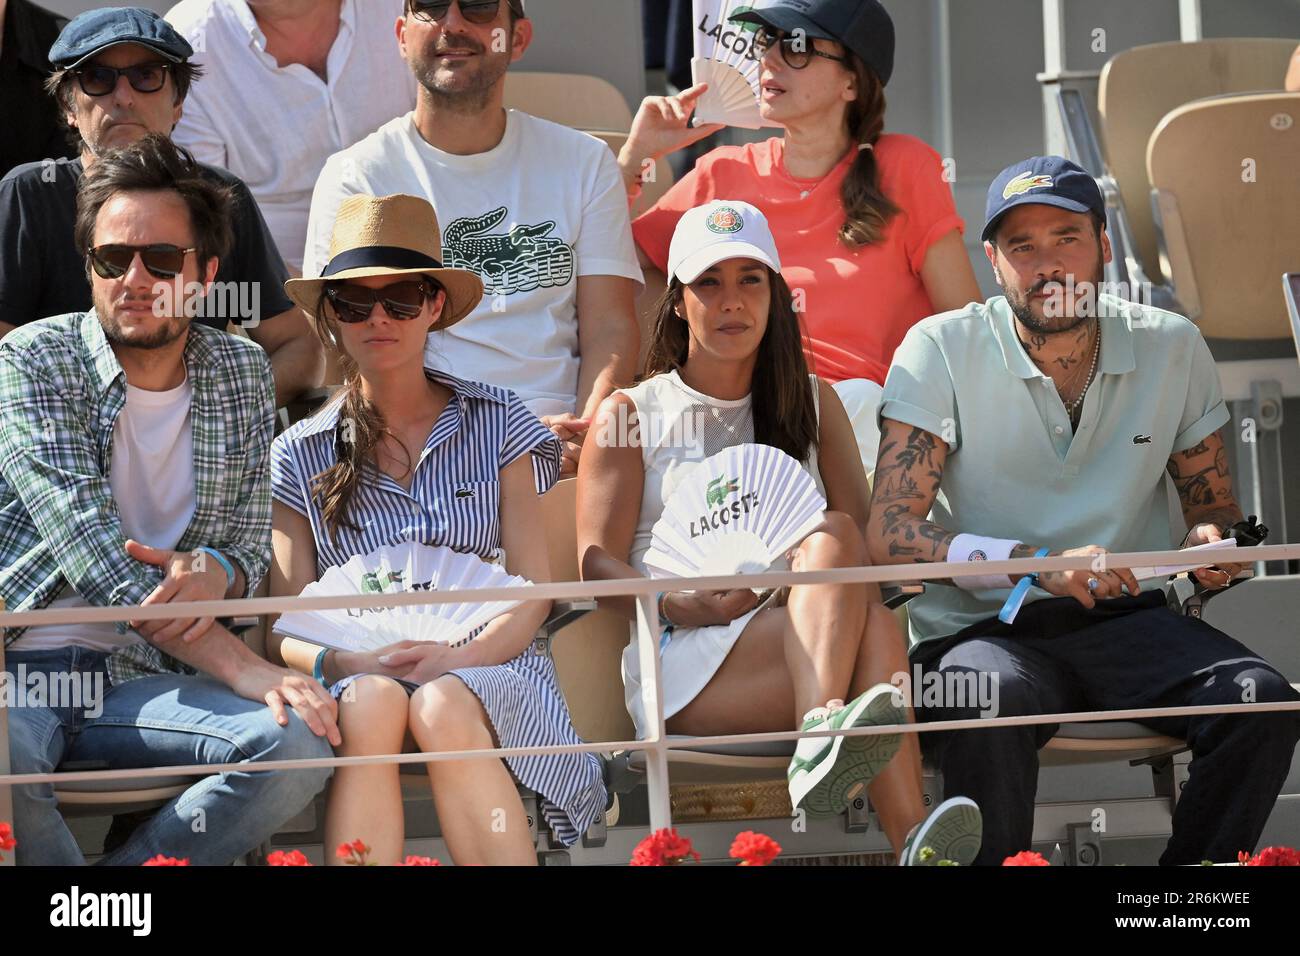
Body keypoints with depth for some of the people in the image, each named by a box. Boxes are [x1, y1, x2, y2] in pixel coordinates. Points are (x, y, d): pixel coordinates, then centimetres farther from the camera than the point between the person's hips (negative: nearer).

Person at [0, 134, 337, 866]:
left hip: (136, 676, 4)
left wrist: (216, 570, -13)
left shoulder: (242, 373, 11)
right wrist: (247, 669, -25)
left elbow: (252, 546, 16)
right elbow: (93, 554, -16)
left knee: (297, 744, -25)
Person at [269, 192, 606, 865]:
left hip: (487, 666, 0)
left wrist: (459, 657, -16)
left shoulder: (500, 425, 13)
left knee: (444, 709, -36)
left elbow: (532, 591, 6)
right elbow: (286, 628, 8)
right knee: (371, 705, -36)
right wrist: (343, 664, -17)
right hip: (357, 676, 1)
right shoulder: (300, 456, 14)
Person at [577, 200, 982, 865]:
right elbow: (597, 567, 4)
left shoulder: (812, 403, 25)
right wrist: (678, 603, -16)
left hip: (806, 647, 3)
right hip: (682, 663, -3)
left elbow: (869, 536, 14)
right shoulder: (629, 415, 15)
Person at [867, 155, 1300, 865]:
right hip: (981, 626, -3)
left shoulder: (1171, 348, 6)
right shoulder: (940, 351, -4)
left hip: (1128, 619, 3)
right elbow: (888, 532, -12)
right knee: (987, 704, -38)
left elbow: (1213, 502, 19)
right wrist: (1038, 563, -26)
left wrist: (1213, 542, -8)